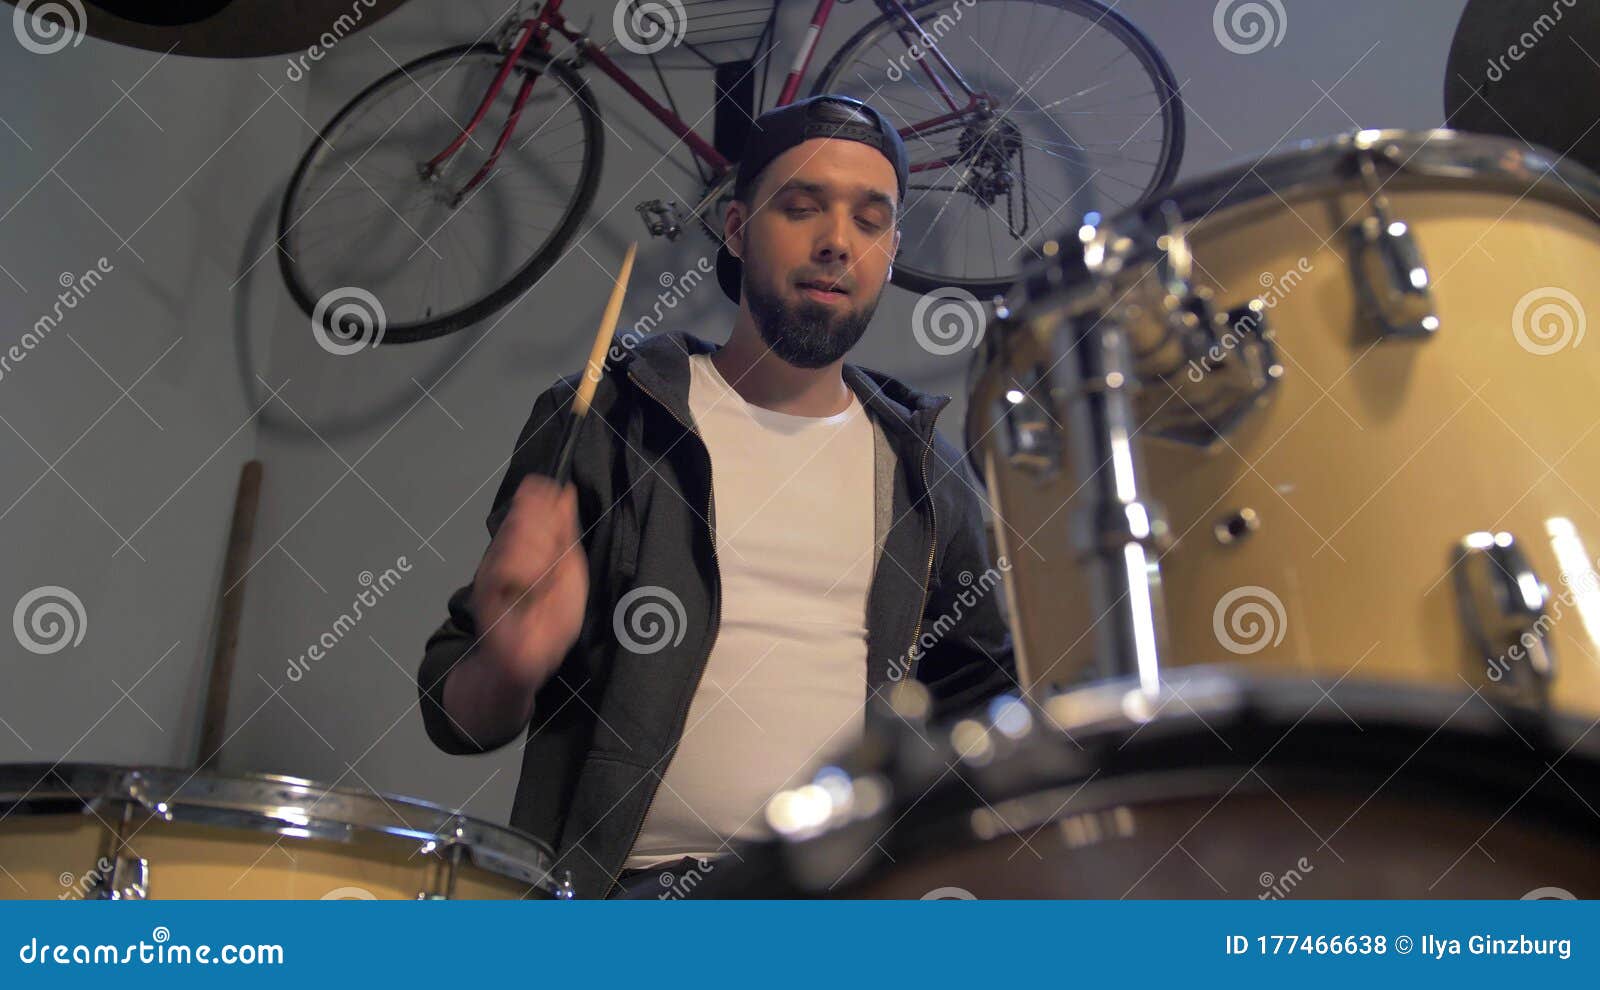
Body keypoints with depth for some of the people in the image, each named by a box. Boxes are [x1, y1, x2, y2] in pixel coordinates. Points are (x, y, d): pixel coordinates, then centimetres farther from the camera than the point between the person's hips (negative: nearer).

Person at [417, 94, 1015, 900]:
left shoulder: (925, 470, 14)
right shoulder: (599, 424, 4)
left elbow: (977, 690, 25)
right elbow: (459, 716, 5)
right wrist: (509, 669, -18)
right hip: (632, 884, -3)